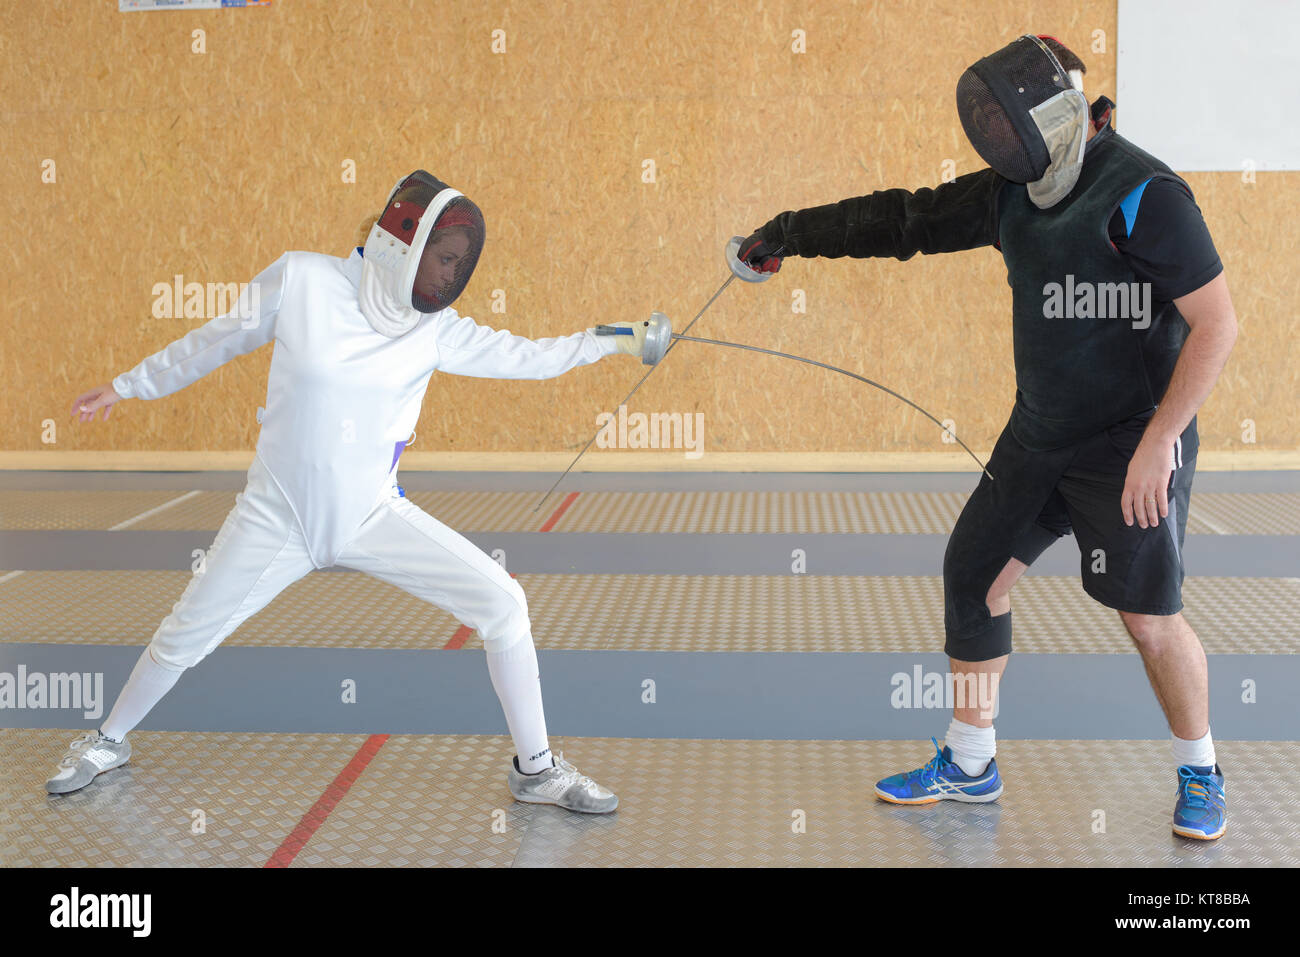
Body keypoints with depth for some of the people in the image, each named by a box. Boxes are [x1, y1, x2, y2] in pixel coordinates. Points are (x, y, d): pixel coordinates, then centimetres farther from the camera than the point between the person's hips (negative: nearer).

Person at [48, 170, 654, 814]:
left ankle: (535, 769, 2)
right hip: (276, 518, -1)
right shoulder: (301, 280, -13)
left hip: (374, 516, 2)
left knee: (502, 605, -13)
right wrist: (126, 386, 11)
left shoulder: (433, 325, -7)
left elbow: (526, 356, -5)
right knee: (184, 637, 10)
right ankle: (109, 741, 40)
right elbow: (216, 340, 1)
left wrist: (618, 341, -15)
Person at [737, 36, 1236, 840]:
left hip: (1132, 443, -7)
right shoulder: (1015, 191, 3)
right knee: (975, 575, 8)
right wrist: (795, 232, 7)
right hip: (1041, 434, 8)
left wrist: (1157, 443, -24)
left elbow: (1217, 324, -21)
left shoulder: (1145, 194, -20)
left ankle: (1201, 775, 22)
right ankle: (968, 765, 22)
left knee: (1149, 619, -3)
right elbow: (905, 219, 10)